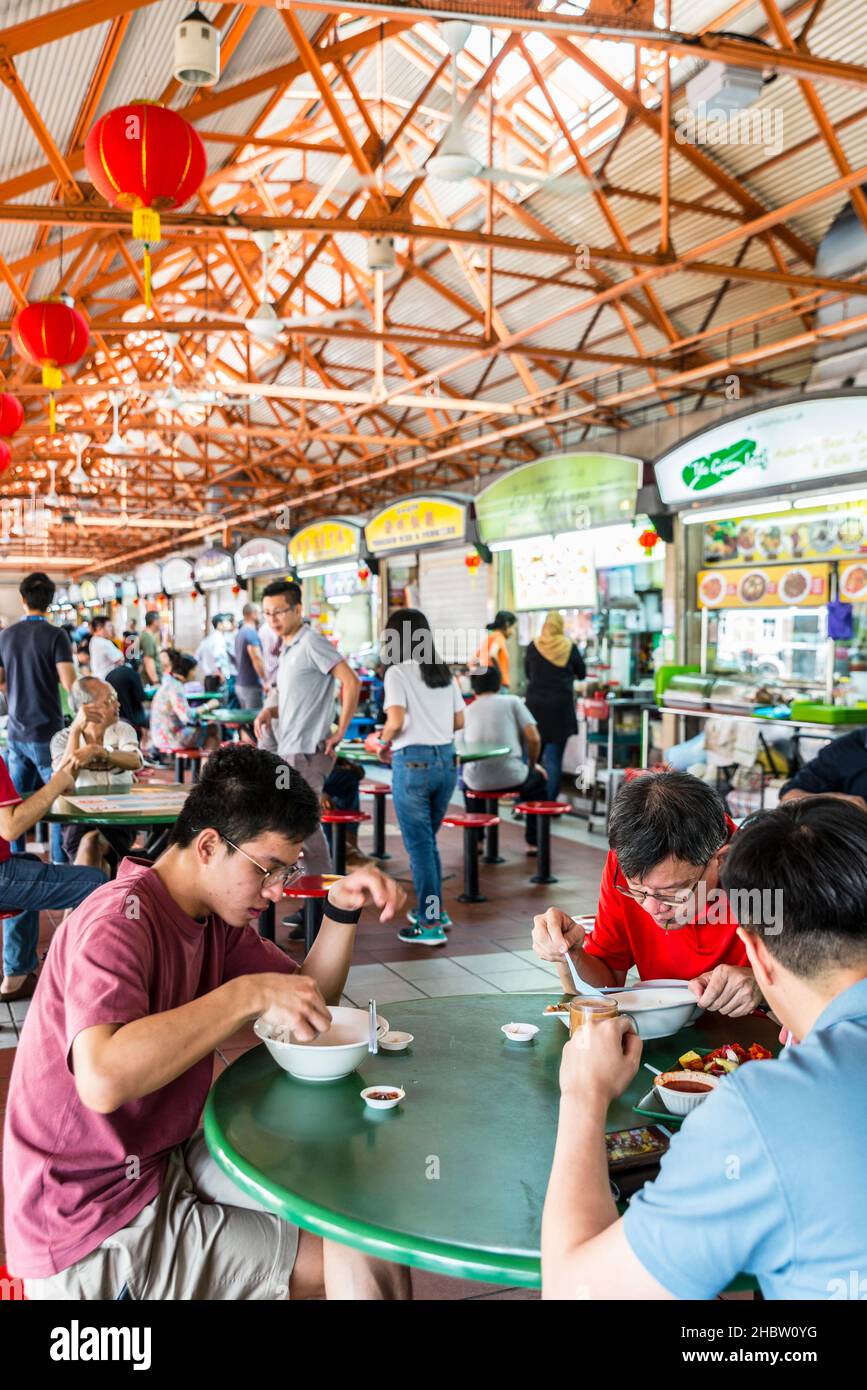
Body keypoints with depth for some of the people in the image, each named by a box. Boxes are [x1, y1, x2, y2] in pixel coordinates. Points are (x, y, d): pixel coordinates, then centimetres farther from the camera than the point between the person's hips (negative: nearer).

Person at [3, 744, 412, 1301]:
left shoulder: (217, 913, 3)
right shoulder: (120, 920, -24)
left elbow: (311, 997, 10)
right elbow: (104, 1079, -39)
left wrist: (342, 911, -7)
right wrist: (248, 993, -35)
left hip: (167, 1160, 8)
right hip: (94, 1229, -8)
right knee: (360, 1263, -10)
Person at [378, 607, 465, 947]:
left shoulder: (397, 672, -7)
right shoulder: (444, 671, 11)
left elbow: (396, 720, -18)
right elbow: (459, 721, 11)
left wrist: (385, 742, 1)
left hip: (413, 762, -6)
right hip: (446, 759, 6)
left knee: (419, 844, 2)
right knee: (427, 840, 21)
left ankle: (430, 925, 6)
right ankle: (434, 910, 29)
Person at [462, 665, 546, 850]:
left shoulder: (467, 710, 15)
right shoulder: (512, 701, 6)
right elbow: (534, 739, -2)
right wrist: (532, 764, 17)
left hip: (477, 782, 2)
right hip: (511, 778, -2)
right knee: (538, 779, 30)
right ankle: (533, 841, 27)